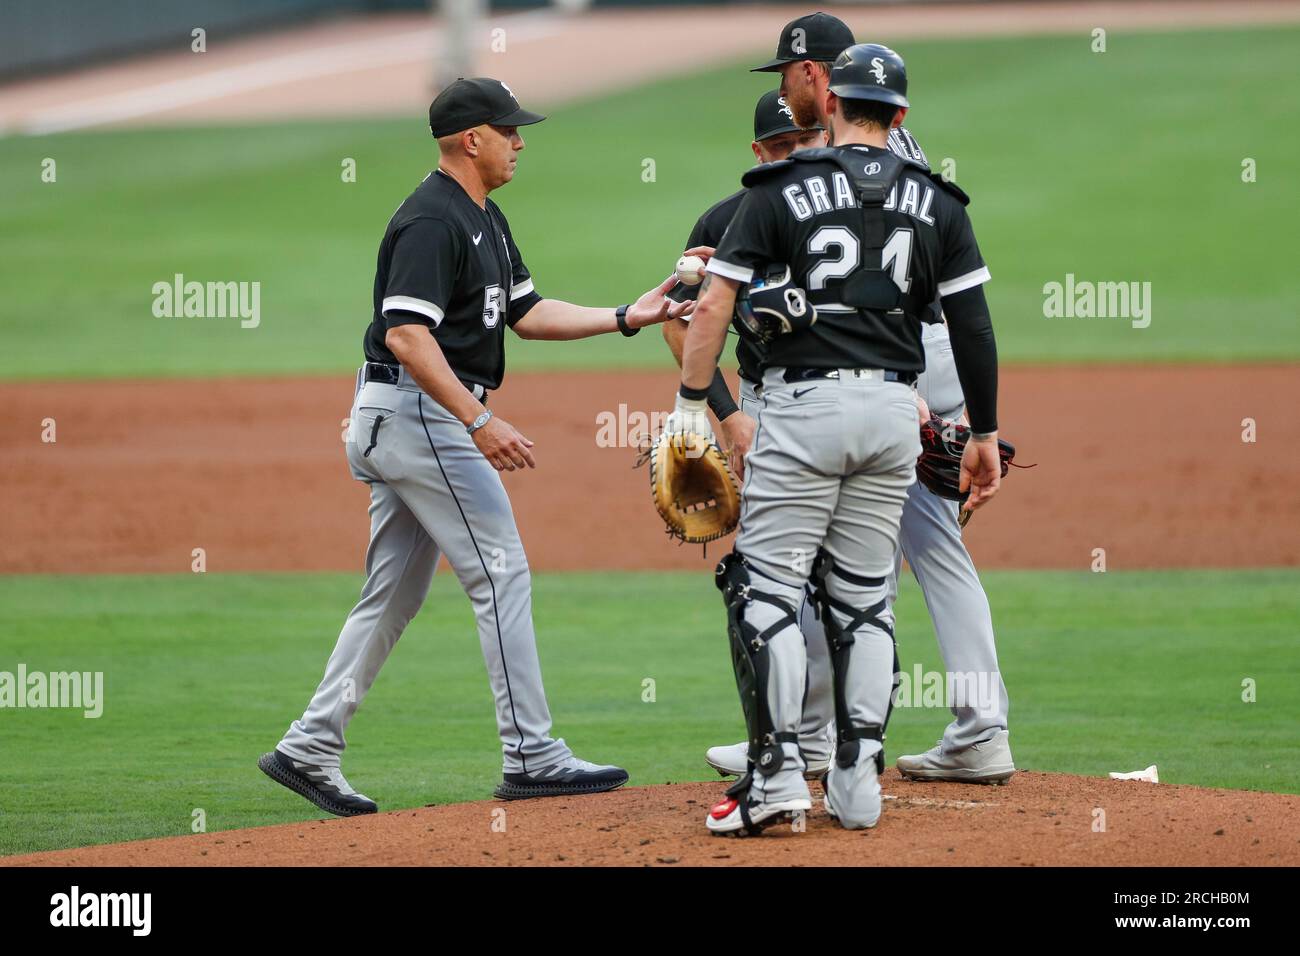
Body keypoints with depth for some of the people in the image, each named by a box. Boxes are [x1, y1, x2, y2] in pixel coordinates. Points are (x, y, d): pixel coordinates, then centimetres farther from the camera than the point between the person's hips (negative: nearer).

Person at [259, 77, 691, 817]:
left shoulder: (485, 221, 16)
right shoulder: (432, 221, -17)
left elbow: (526, 313, 18)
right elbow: (406, 335, -25)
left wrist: (628, 317, 9)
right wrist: (480, 422, -30)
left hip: (397, 423, 11)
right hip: (420, 414, -11)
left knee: (394, 595, 11)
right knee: (502, 575, -7)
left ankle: (310, 749, 11)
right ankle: (531, 756, -4)